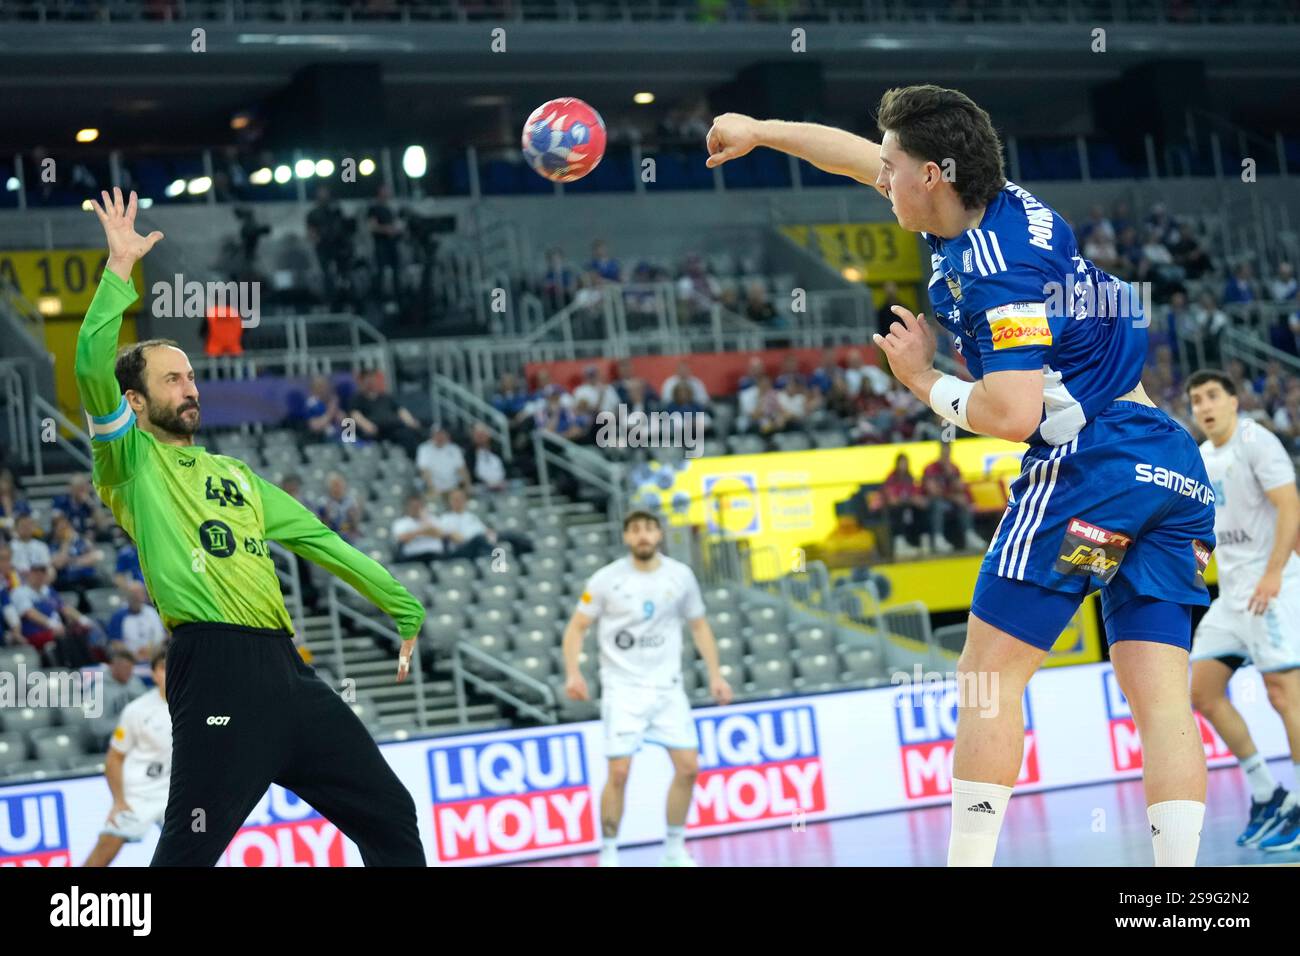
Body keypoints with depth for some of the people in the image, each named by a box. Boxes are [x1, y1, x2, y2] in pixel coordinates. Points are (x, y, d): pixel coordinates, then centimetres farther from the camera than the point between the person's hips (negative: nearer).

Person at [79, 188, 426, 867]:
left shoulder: (234, 475, 26)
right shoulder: (133, 463, 6)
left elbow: (320, 541, 28)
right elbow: (92, 365, -10)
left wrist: (403, 607, 25)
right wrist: (119, 267, -9)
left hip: (282, 668, 7)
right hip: (215, 668, -7)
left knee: (390, 817, 9)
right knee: (189, 851, -10)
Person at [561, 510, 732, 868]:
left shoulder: (681, 576, 2)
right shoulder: (607, 579, -6)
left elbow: (699, 626, 13)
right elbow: (577, 627, -1)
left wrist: (715, 675, 6)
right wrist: (573, 672, -15)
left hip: (667, 687, 3)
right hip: (623, 688, -3)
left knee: (688, 766, -2)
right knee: (619, 772, -11)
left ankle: (675, 849, 16)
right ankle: (608, 854, 3)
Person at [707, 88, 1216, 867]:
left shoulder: (996, 270, -13)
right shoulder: (1004, 205, 13)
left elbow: (1011, 414, -21)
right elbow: (861, 155, 28)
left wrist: (925, 379, -3)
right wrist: (760, 130, 38)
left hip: (1088, 463, -9)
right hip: (1173, 459, 9)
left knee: (990, 676, -2)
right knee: (1160, 697, -1)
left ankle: (969, 857, -3)